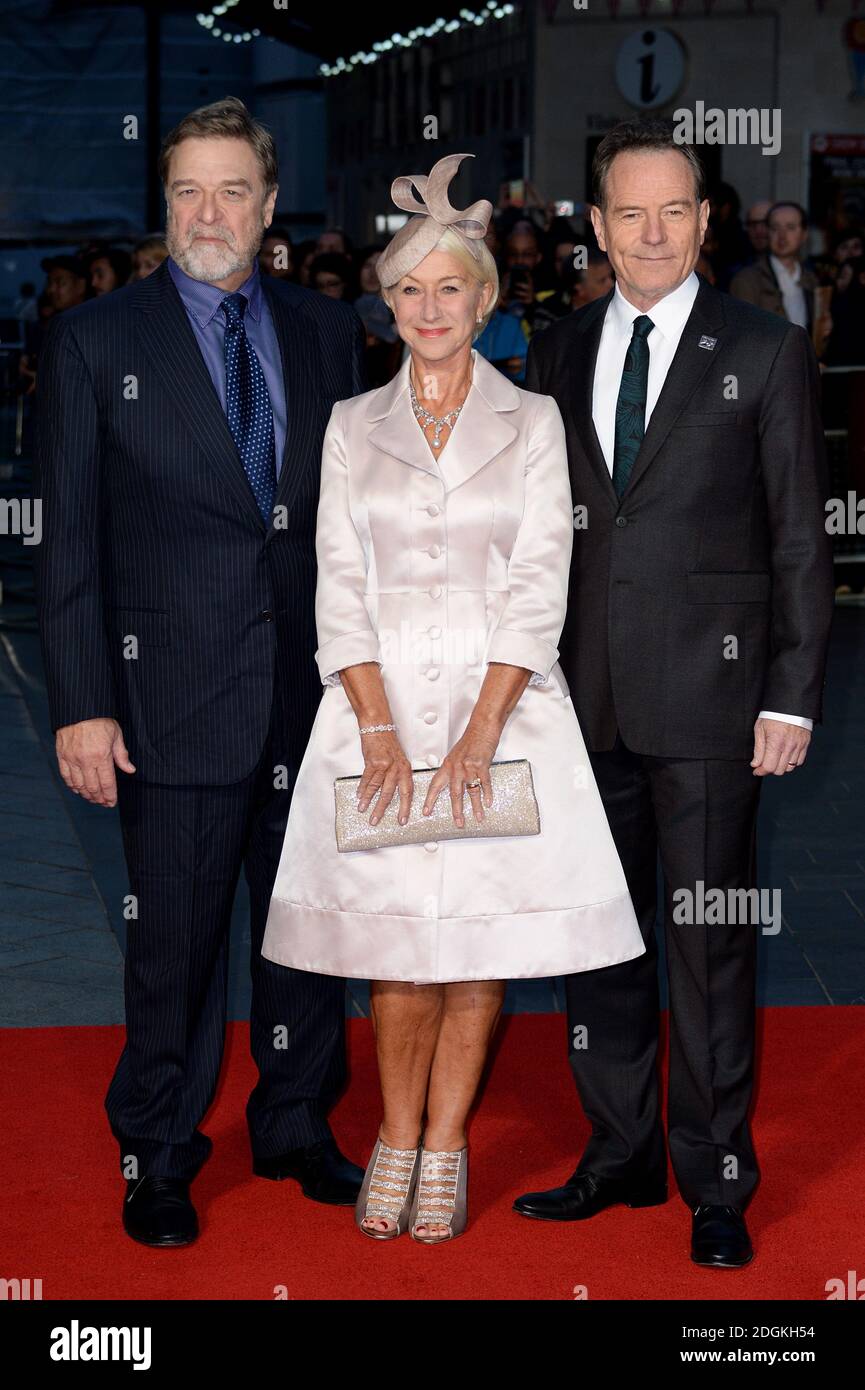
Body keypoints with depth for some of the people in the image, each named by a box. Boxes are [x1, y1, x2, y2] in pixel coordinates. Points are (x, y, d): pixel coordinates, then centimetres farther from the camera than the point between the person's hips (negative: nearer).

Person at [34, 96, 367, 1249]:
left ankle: (295, 1125, 32)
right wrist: (80, 706, -9)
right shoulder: (97, 341, 0)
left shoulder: (327, 333, 9)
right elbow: (69, 540, -3)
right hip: (176, 689, -3)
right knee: (176, 939, 4)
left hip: (317, 685, 3)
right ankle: (158, 1156, 22)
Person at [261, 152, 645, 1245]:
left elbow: (537, 584, -3)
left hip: (499, 699, 0)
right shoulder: (354, 426, 9)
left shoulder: (531, 421, 5)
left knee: (484, 933, 0)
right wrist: (379, 731, -11)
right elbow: (340, 587, 2)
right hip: (380, 697, 1)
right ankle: (398, 1140, 15)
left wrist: (478, 734, -13)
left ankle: (446, 1144, 13)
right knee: (397, 937, -2)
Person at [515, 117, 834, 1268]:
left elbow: (801, 537, -2)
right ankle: (620, 1154, 26)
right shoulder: (559, 354, 11)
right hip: (584, 696, 4)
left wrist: (793, 696, -7)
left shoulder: (766, 351, 0)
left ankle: (716, 1182, 14)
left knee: (710, 943, 1)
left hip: (709, 696, -4)